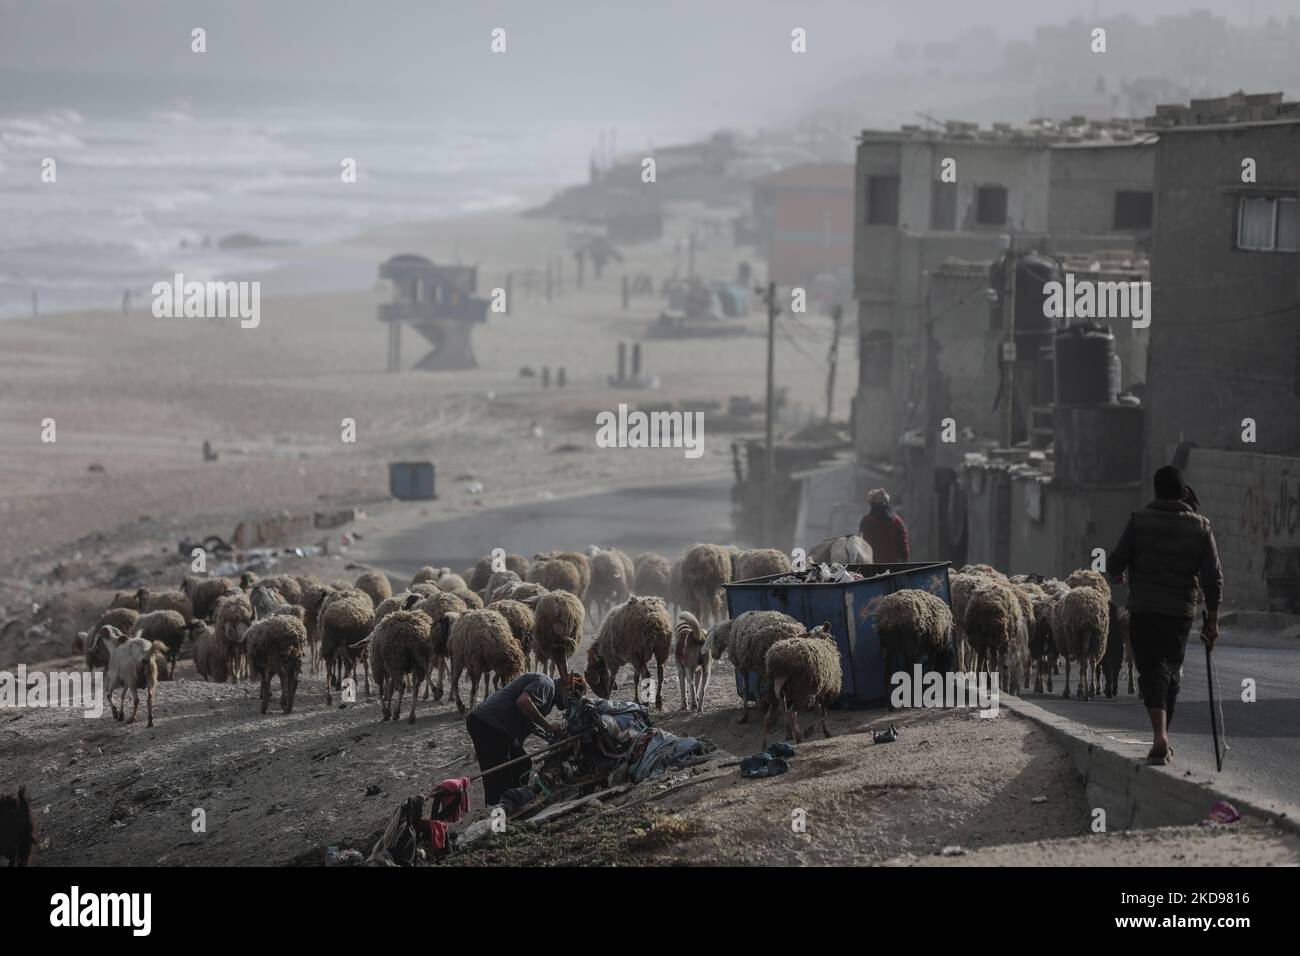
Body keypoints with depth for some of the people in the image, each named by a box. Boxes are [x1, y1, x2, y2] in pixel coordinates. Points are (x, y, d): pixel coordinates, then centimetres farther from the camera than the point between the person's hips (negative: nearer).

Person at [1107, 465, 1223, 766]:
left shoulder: (1139, 520, -4)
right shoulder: (1200, 526, 2)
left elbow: (1115, 562, -5)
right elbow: (1214, 576, 0)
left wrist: (1118, 575, 20)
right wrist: (1212, 619, 7)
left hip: (1144, 609, -2)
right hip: (1182, 610, 2)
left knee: (1152, 669, -5)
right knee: (1171, 671, 17)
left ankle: (1160, 735, -26)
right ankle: (1164, 738, 26)